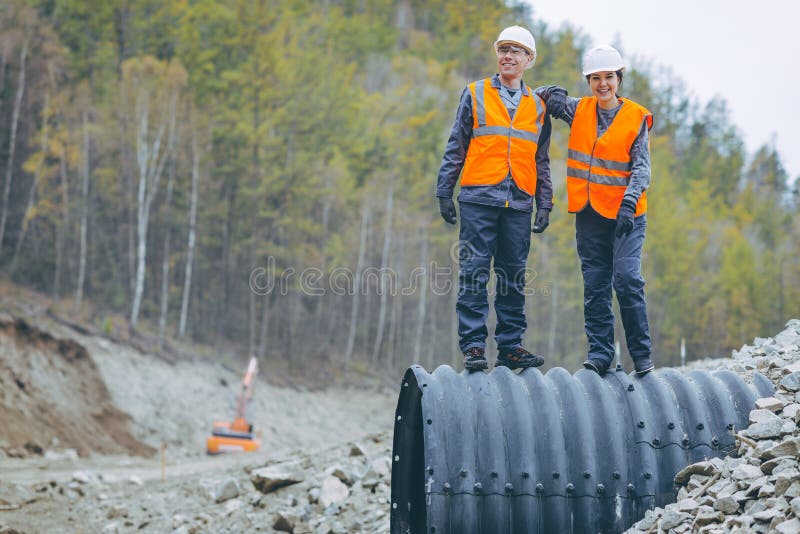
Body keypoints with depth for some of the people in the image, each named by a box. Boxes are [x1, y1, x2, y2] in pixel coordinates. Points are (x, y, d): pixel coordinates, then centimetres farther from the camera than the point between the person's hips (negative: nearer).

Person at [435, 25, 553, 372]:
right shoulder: (475, 94, 8)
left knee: (514, 276, 4)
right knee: (474, 273, -6)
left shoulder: (537, 106, 15)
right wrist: (444, 191, 0)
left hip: (519, 203, 2)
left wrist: (545, 205, 10)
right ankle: (473, 346, -4)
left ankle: (510, 346, 9)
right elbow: (455, 147, 7)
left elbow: (541, 161, 18)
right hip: (479, 200, -2)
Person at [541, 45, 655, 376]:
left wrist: (629, 202, -22)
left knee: (627, 278, -14)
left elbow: (641, 167, -7)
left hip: (625, 214, -4)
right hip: (589, 213, 4)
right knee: (594, 285, 6)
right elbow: (548, 97, 25)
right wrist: (552, 93, 1)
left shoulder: (636, 118, -2)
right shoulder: (578, 110, 8)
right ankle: (600, 351, 12)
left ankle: (642, 355, -4)